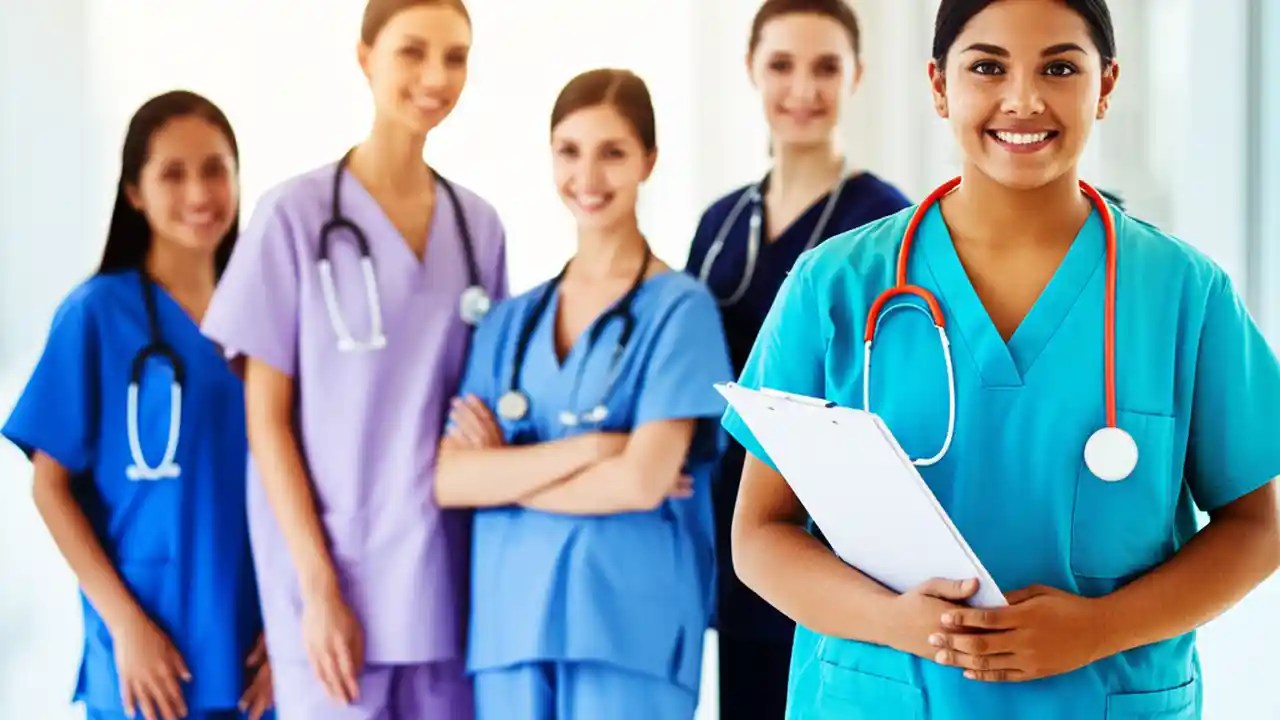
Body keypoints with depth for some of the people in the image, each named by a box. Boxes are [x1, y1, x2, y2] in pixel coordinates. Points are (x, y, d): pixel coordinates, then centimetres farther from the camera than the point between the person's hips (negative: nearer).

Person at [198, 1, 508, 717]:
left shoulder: (478, 225, 9)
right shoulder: (298, 213, -5)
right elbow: (266, 418, -7)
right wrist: (319, 585, -12)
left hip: (448, 573, 4)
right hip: (335, 572, -4)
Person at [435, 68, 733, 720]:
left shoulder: (678, 309, -2)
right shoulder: (511, 322, 13)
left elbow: (643, 481, -13)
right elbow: (448, 479, 0)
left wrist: (506, 470, -2)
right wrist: (587, 448, -12)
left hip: (629, 627, -4)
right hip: (507, 625, 5)